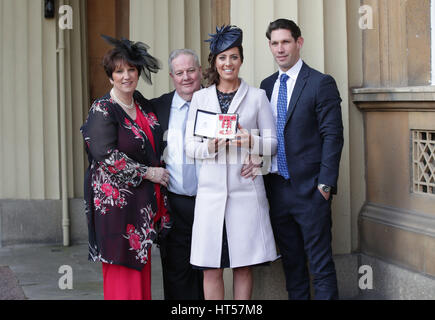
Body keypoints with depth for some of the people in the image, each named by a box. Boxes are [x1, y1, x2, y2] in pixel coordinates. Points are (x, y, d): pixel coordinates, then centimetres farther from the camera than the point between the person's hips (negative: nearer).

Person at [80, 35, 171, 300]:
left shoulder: (143, 104, 12)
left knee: (142, 267, 11)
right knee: (122, 270, -4)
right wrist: (148, 173, -14)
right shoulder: (102, 110, -10)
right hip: (117, 200, -7)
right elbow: (107, 156, -18)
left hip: (145, 200, 7)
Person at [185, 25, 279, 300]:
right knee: (211, 268, 0)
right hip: (211, 191, 1)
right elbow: (190, 146, 7)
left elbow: (272, 144, 5)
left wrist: (250, 141, -15)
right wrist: (211, 145, -13)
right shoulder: (200, 97, 11)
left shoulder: (257, 96, 8)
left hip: (246, 190, -1)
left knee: (244, 265, 3)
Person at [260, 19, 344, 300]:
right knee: (291, 261, 13)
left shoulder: (321, 83, -5)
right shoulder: (267, 85, 13)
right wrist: (266, 179, 6)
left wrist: (325, 184, -15)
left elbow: (333, 136, -9)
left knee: (321, 262, -2)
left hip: (309, 189, -6)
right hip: (277, 188, 6)